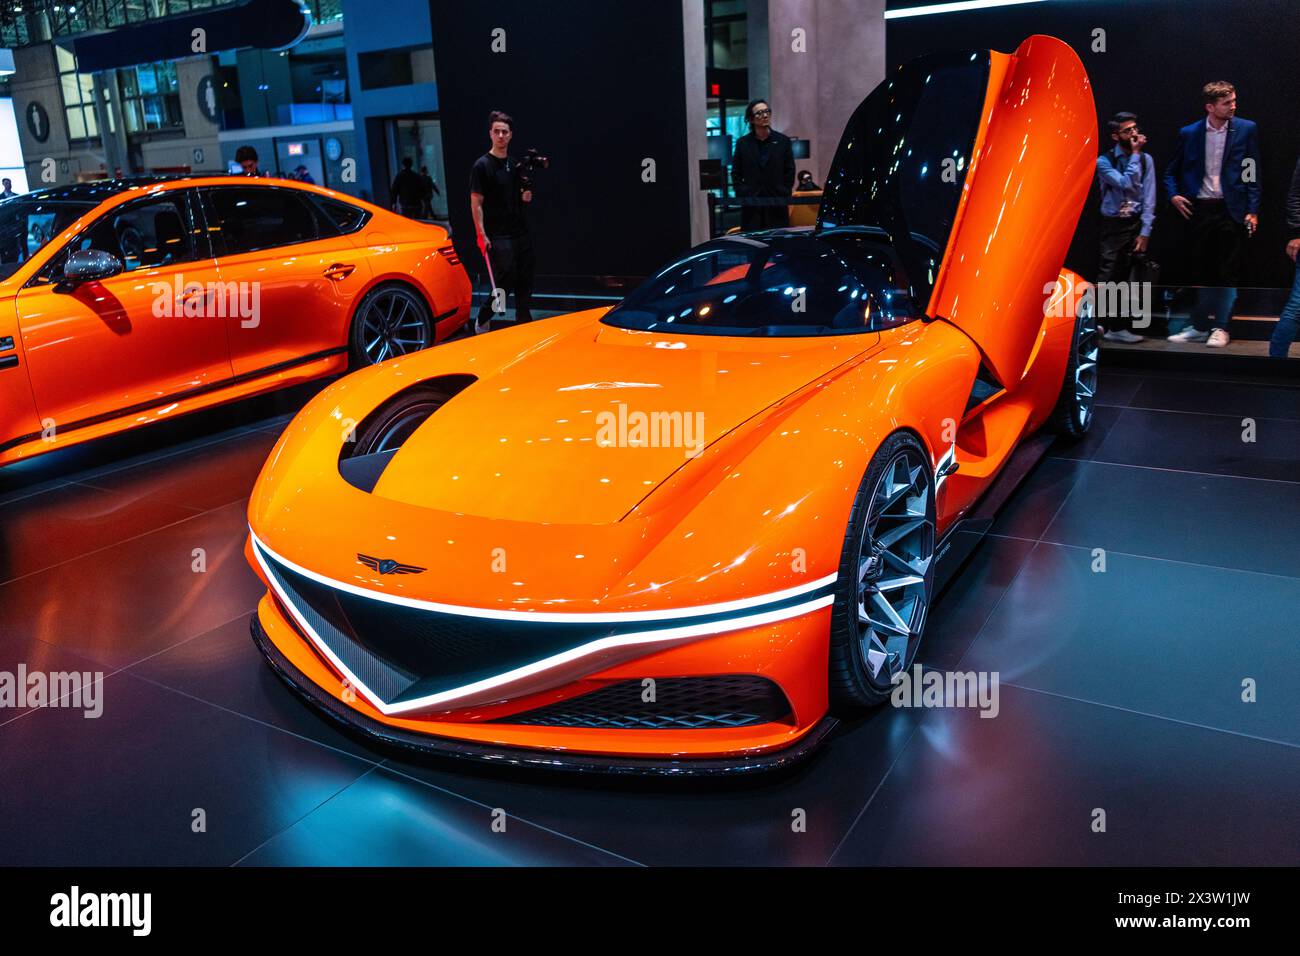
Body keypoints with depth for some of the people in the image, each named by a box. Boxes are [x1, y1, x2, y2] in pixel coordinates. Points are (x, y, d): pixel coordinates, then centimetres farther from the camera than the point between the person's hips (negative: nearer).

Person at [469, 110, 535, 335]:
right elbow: (476, 203, -9)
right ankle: (482, 320, 8)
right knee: (505, 280, -11)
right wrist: (482, 235, -16)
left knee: (524, 282, 6)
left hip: (520, 232, 7)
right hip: (498, 236, -7)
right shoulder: (482, 165, -6)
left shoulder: (515, 164, 14)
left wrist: (525, 197, 2)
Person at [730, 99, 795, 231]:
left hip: (777, 206, 0)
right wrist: (742, 195, -2)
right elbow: (736, 173, 10)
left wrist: (784, 194, -1)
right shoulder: (742, 143, 8)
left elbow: (790, 171, 9)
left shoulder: (783, 141, 8)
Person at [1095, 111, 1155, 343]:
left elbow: (1148, 197, 2)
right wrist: (1134, 155, -14)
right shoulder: (1104, 161, -6)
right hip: (1113, 225, -3)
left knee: (1123, 279, 6)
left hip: (1137, 223, 3)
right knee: (1106, 278, -12)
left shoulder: (1146, 159, 6)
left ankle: (1116, 328, 12)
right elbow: (1127, 184, -20)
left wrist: (1145, 231, -4)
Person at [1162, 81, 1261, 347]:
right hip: (1199, 210, 1)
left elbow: (1253, 173, 2)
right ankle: (1199, 327, 15)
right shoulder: (1189, 133, 4)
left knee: (1228, 273, 0)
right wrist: (1173, 195, -2)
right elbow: (1171, 171, 15)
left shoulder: (1246, 130, 2)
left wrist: (1253, 211, -4)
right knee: (1201, 272, 6)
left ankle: (1220, 328, 7)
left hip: (1231, 210, -1)